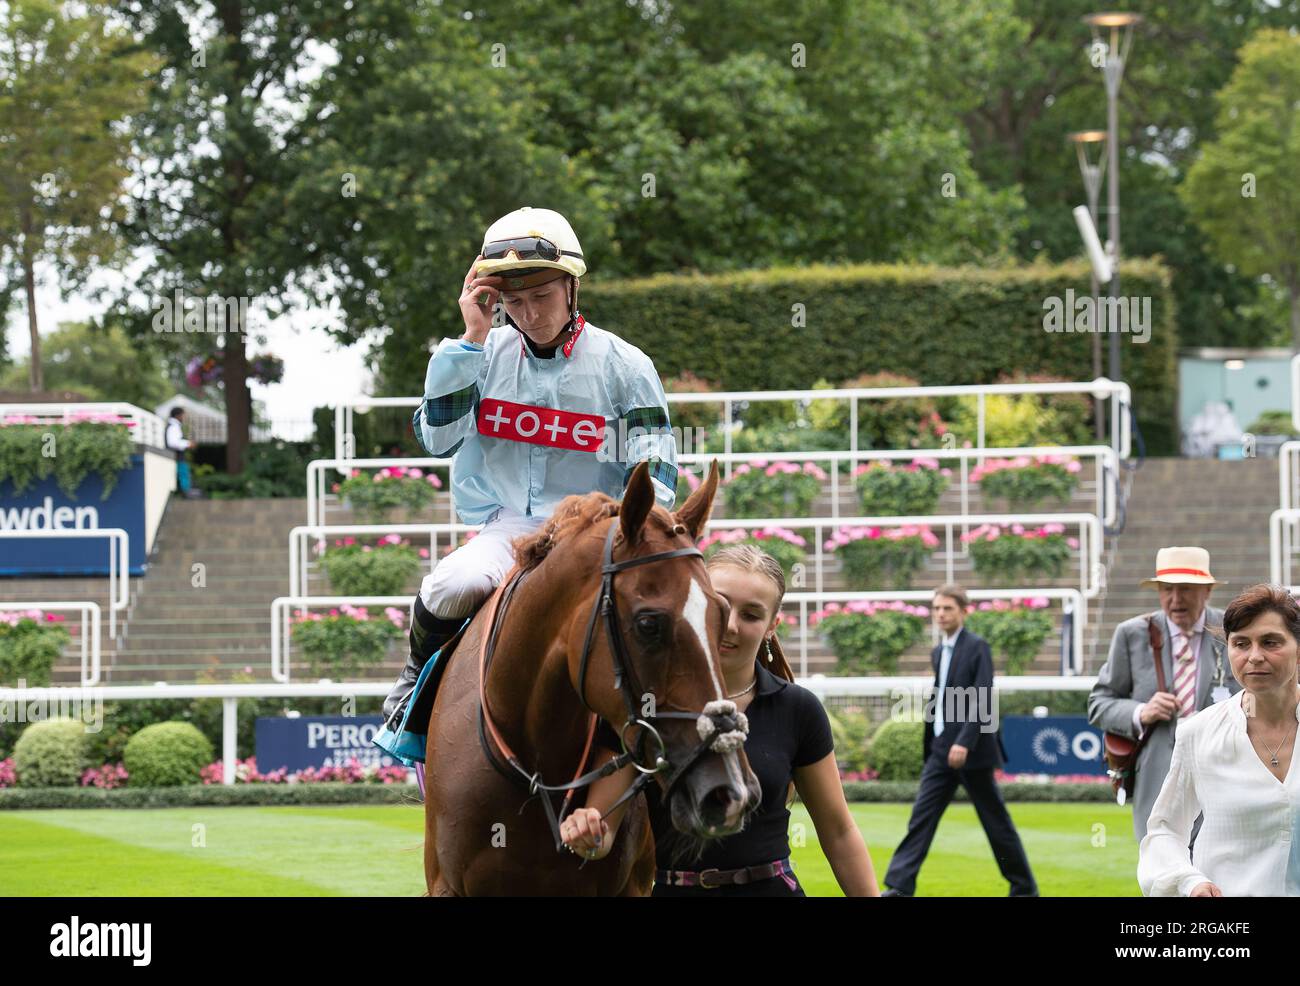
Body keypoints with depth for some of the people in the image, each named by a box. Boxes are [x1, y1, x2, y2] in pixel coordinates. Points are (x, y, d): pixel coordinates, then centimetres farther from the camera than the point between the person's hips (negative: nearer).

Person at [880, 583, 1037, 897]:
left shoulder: (977, 647, -9)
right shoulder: (938, 652, 14)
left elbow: (983, 700, -16)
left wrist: (965, 742, -24)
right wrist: (929, 746, 17)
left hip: (971, 752, -7)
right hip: (941, 750, 7)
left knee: (995, 820, 2)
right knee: (921, 816, -3)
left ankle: (1025, 888, 14)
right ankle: (900, 887, -9)